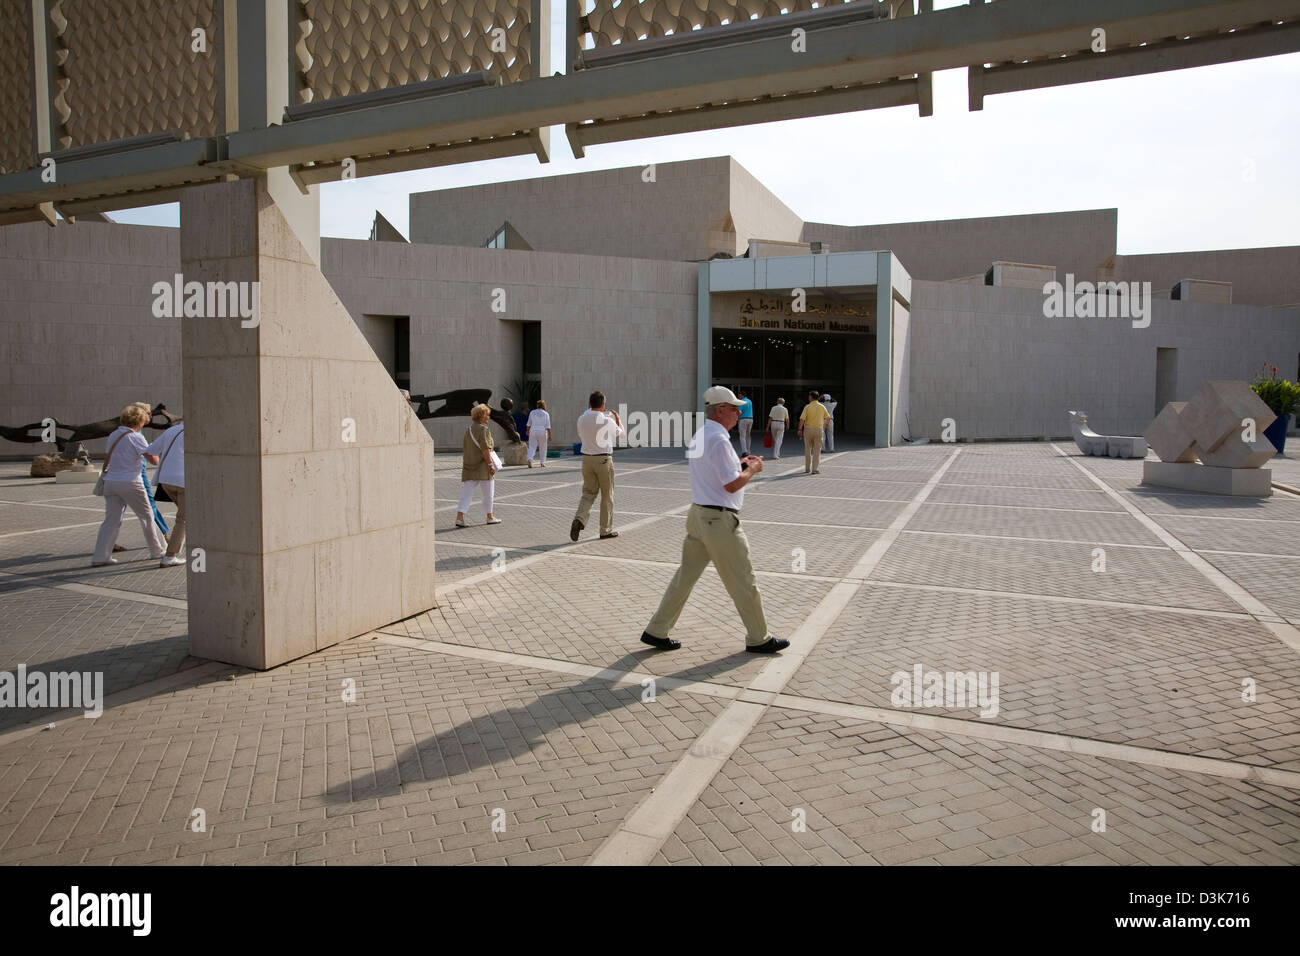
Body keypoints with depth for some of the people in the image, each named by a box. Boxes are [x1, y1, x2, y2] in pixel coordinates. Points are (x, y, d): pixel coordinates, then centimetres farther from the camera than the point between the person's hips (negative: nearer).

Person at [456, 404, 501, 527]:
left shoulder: (468, 429, 12)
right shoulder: (483, 429, -12)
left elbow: (464, 449, 16)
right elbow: (485, 449, -19)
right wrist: (490, 464, -16)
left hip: (469, 467, 7)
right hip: (483, 466, -7)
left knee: (467, 492, 2)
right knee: (487, 492, 8)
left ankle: (459, 517, -9)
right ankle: (490, 517, 20)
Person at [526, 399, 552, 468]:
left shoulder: (532, 412, 2)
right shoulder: (546, 414, -4)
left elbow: (529, 423, 9)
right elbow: (548, 426, -8)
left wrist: (528, 431, 24)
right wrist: (549, 435, -7)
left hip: (533, 432, 1)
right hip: (542, 432, -1)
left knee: (532, 447, -1)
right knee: (542, 448, 12)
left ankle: (530, 459, -23)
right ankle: (542, 463, 15)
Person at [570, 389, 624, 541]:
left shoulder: (581, 419, -2)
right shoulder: (607, 421, -13)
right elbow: (622, 433, 7)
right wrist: (618, 419, 25)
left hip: (587, 459, 4)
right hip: (603, 459, -4)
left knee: (588, 493, 13)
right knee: (607, 496, 8)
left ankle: (579, 519, -12)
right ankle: (606, 529, 15)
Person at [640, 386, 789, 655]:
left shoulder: (699, 436, 12)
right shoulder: (718, 440, -19)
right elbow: (731, 485, -21)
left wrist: (739, 463, 17)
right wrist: (752, 470, -5)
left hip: (698, 514, 9)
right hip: (719, 520, -9)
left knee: (686, 575, 14)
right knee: (743, 582, 4)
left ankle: (656, 631, 17)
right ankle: (758, 639, 18)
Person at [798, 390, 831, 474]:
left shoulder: (807, 407, -6)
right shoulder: (822, 407, 1)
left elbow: (802, 419, -15)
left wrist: (800, 429, -11)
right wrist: (826, 424, 33)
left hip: (808, 429, 0)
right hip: (818, 429, 1)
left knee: (807, 450, 12)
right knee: (817, 450, 2)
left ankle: (807, 468, 19)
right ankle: (815, 469, -5)